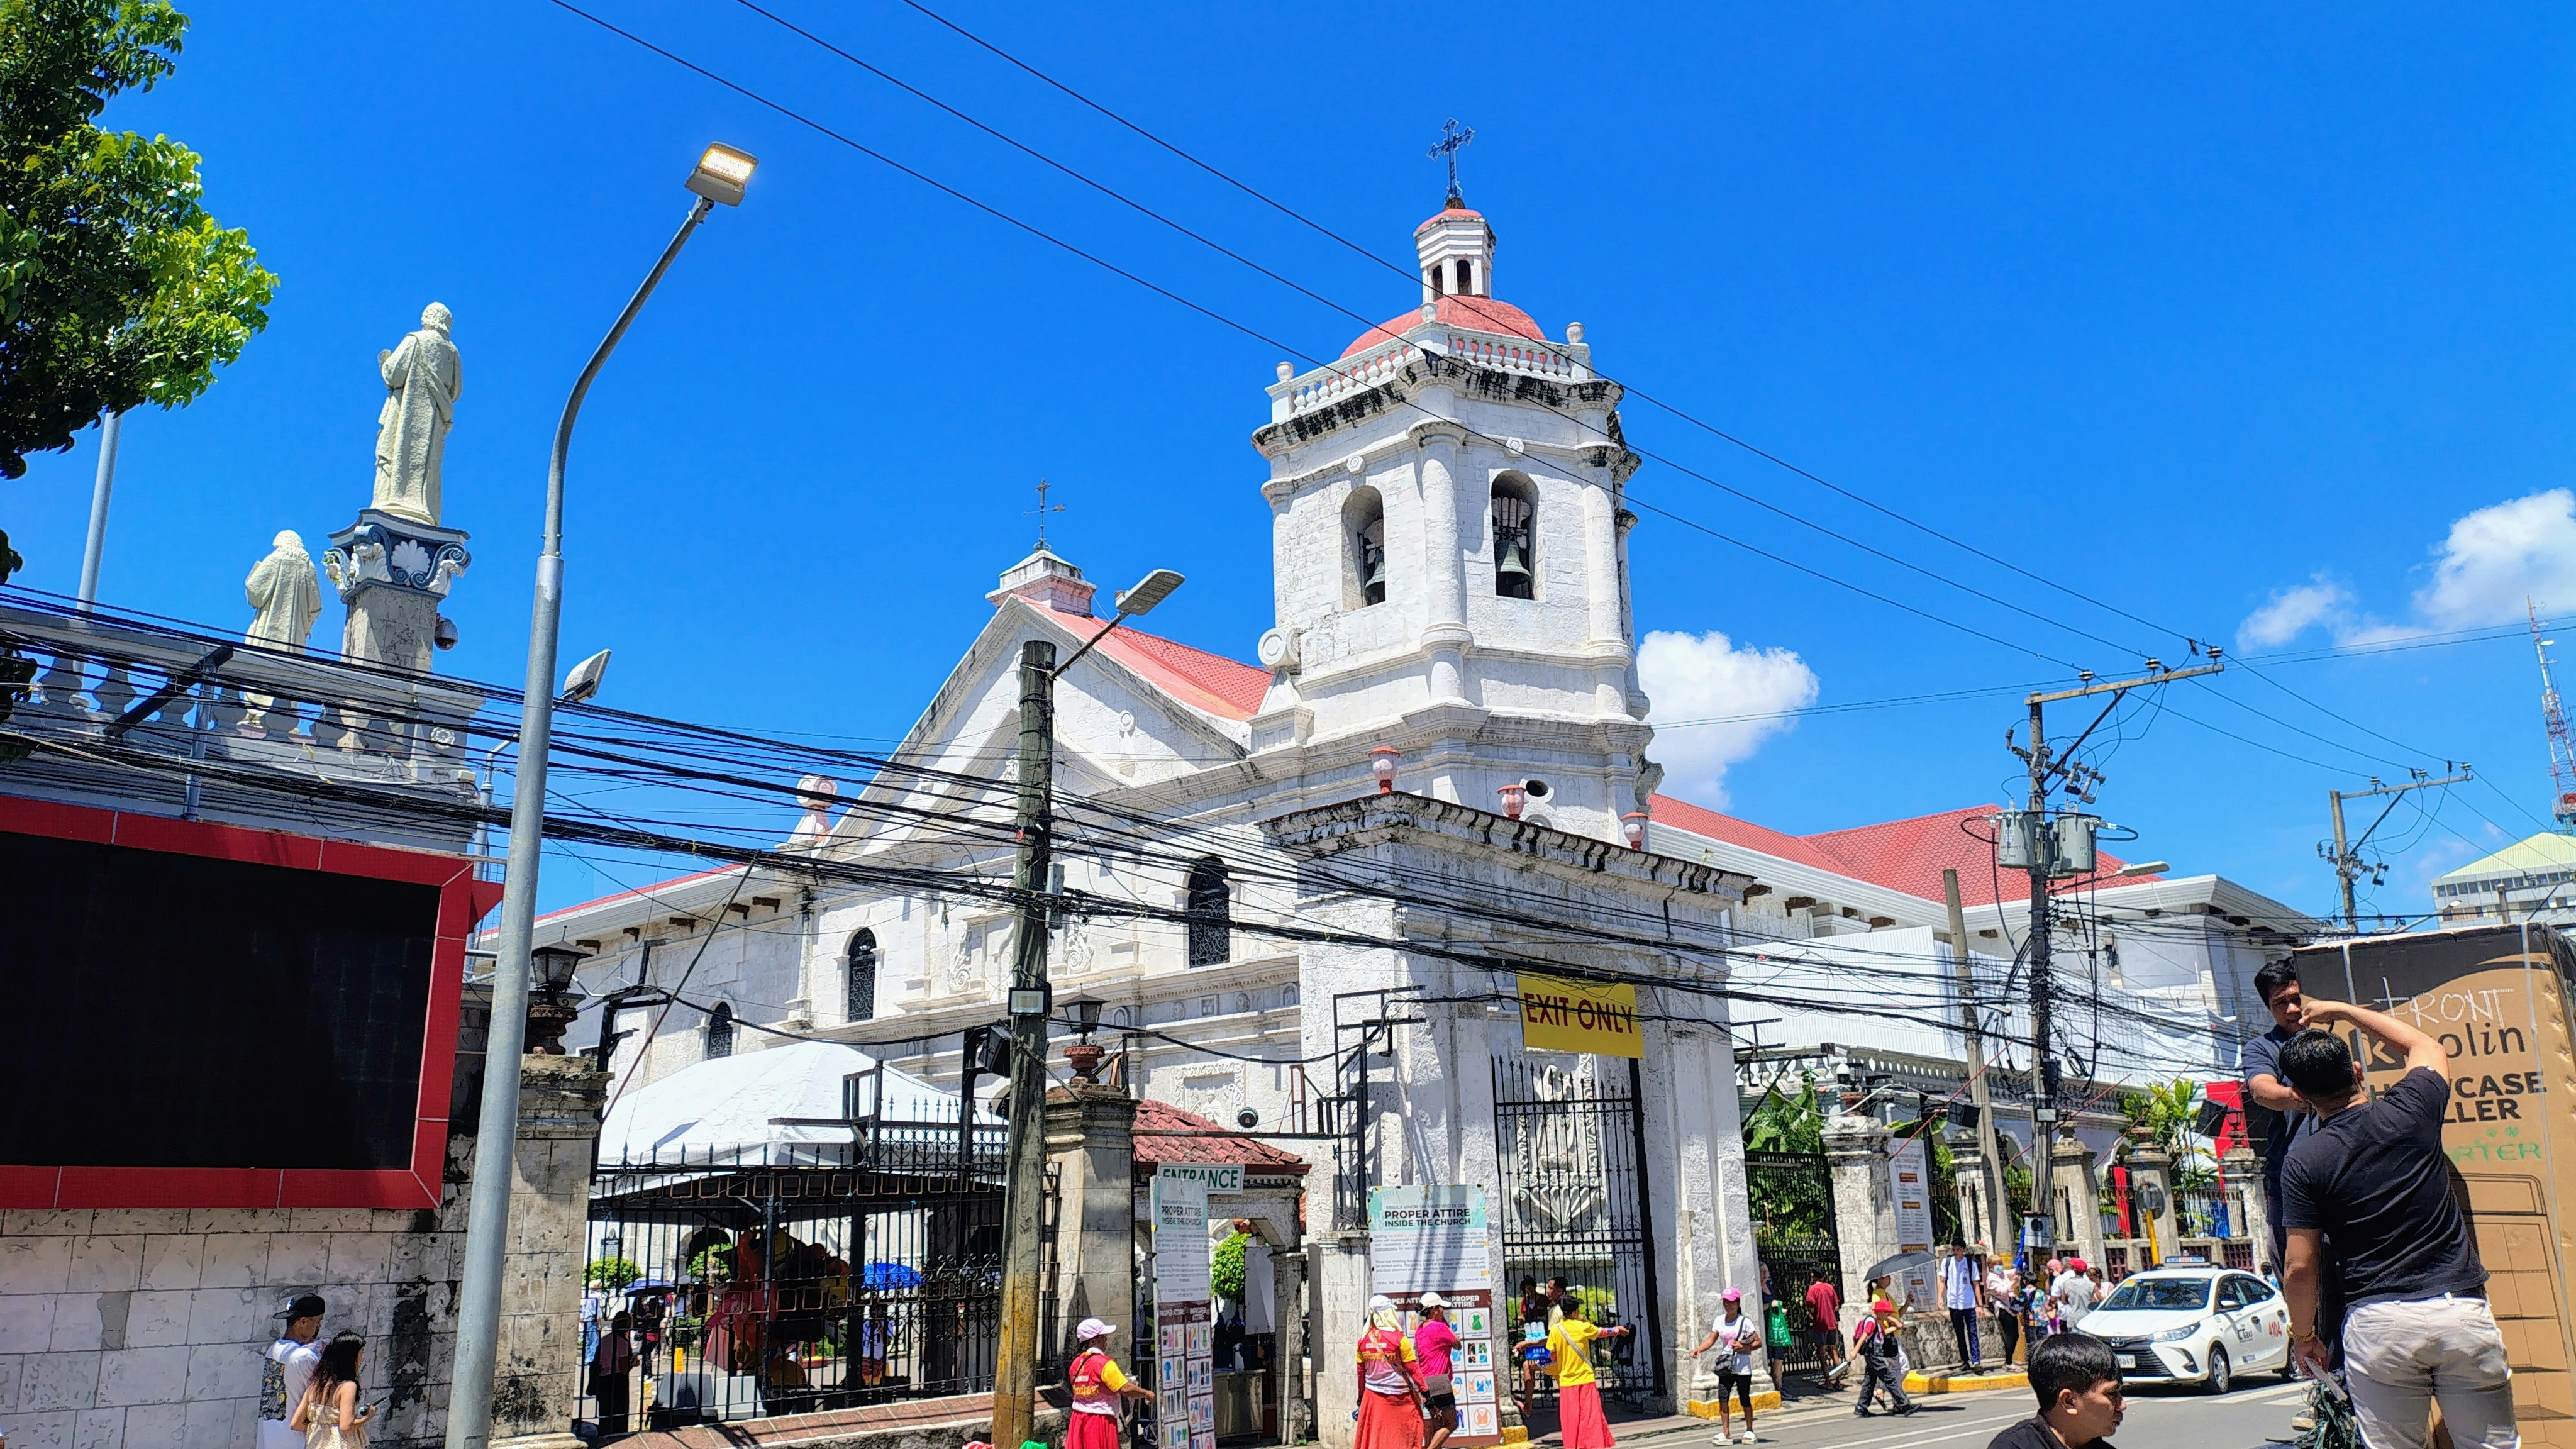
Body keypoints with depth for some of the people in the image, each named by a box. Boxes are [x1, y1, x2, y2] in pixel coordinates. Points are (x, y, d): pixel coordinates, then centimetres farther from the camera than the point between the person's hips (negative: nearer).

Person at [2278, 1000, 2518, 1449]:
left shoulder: (2303, 1160, -4)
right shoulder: (2410, 1110, 1)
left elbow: (2302, 1267, -3)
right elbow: (2427, 1048, 25)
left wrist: (2304, 1336, 12)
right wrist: (2345, 1010, 34)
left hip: (2377, 1322, -2)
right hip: (2462, 1311, 2)